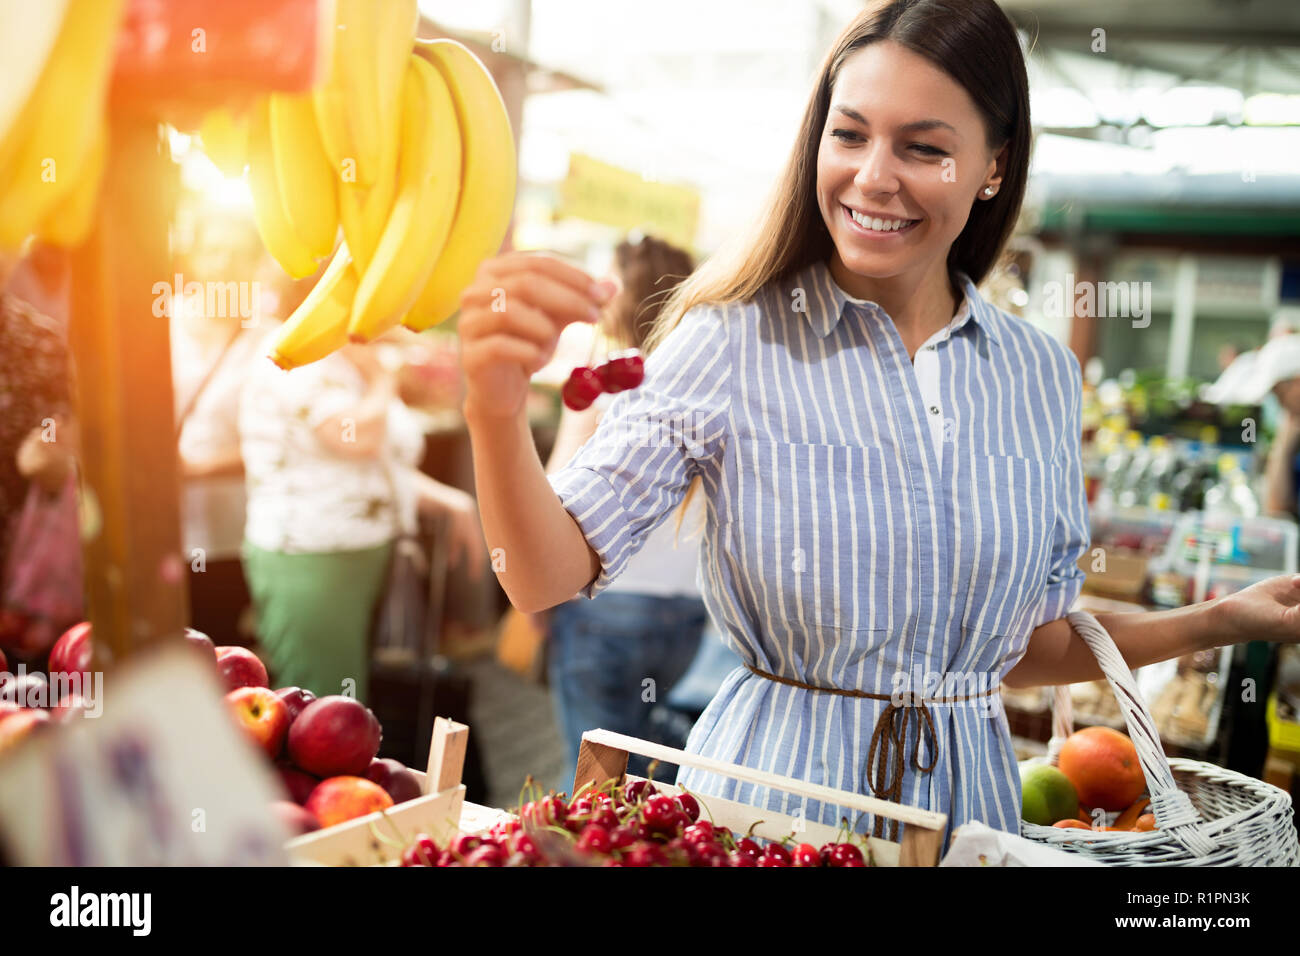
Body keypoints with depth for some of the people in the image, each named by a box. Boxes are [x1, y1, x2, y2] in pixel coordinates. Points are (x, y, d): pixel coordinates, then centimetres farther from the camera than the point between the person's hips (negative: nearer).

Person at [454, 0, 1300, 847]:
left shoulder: (1042, 374, 1)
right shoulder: (733, 342, -12)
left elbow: (1029, 641, 10)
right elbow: (551, 576, -20)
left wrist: (1218, 622, 0)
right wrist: (497, 410, -37)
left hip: (967, 798, 4)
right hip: (771, 791, -3)